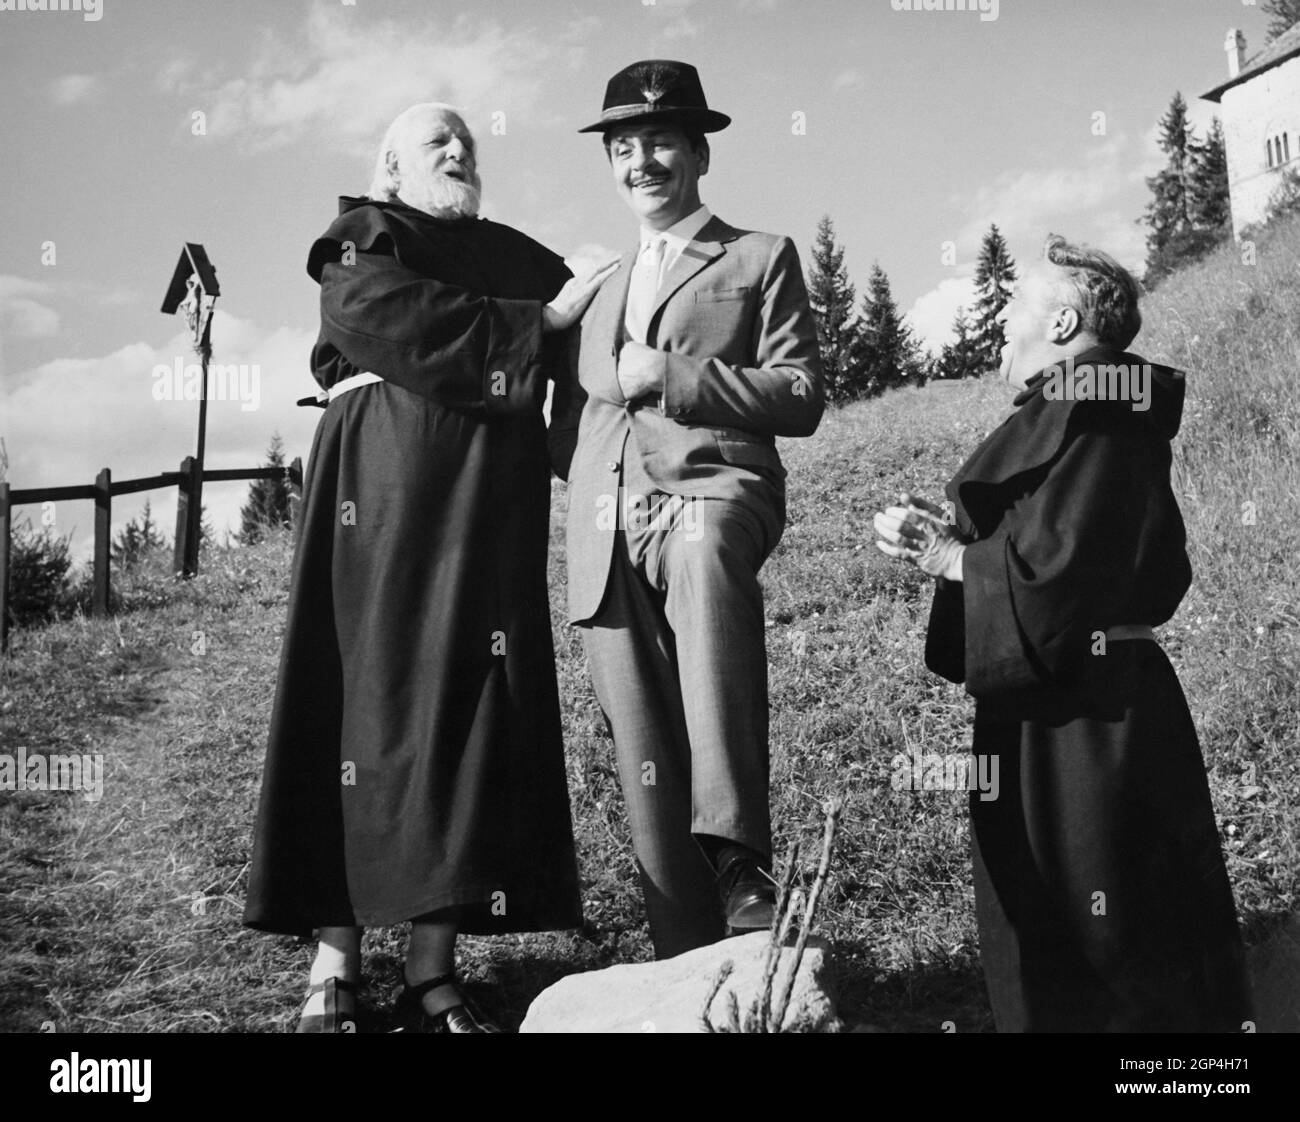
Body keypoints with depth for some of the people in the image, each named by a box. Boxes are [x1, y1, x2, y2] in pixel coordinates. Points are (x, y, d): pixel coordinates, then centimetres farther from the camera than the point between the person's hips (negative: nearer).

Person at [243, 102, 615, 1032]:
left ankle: (434, 969, 1)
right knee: (369, 697, -7)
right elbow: (390, 318, -10)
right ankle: (335, 963, -3)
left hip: (491, 507, 5)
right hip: (386, 488, -4)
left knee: (475, 706, -2)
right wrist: (535, 323, -7)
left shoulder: (515, 256, 25)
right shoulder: (361, 238, 10)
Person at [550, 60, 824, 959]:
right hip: (608, 537, 5)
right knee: (648, 772, 0)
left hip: (712, 489, -5)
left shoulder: (762, 260, 14)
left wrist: (672, 377, -7)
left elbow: (802, 397, 2)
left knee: (704, 558, -41)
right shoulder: (600, 286, 28)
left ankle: (742, 859, -44)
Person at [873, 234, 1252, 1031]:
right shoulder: (1109, 410, 16)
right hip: (1055, 703, 10)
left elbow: (1057, 564, -25)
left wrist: (950, 558, -11)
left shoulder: (1084, 412, -16)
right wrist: (952, 534, 3)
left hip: (1079, 718, -10)